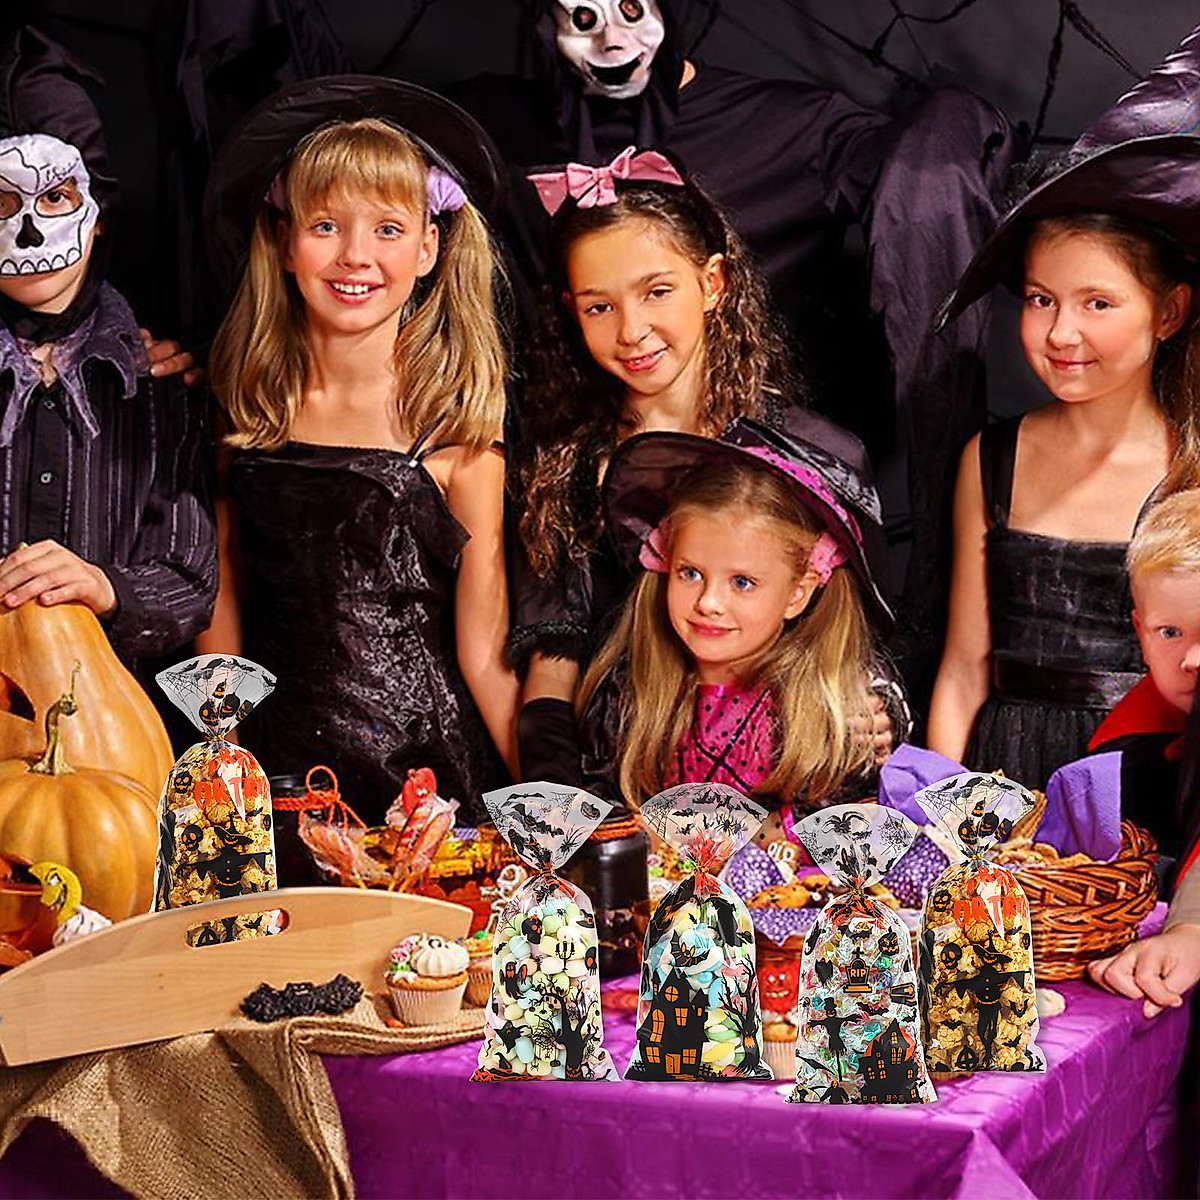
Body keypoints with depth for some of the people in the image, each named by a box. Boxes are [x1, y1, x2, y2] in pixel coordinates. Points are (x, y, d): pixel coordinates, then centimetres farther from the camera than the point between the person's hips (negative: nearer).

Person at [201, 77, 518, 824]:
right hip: (273, 759, 3)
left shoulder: (459, 430, -7)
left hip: (425, 762, -2)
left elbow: (485, 654, -6)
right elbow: (221, 604, 9)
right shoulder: (246, 409, 2)